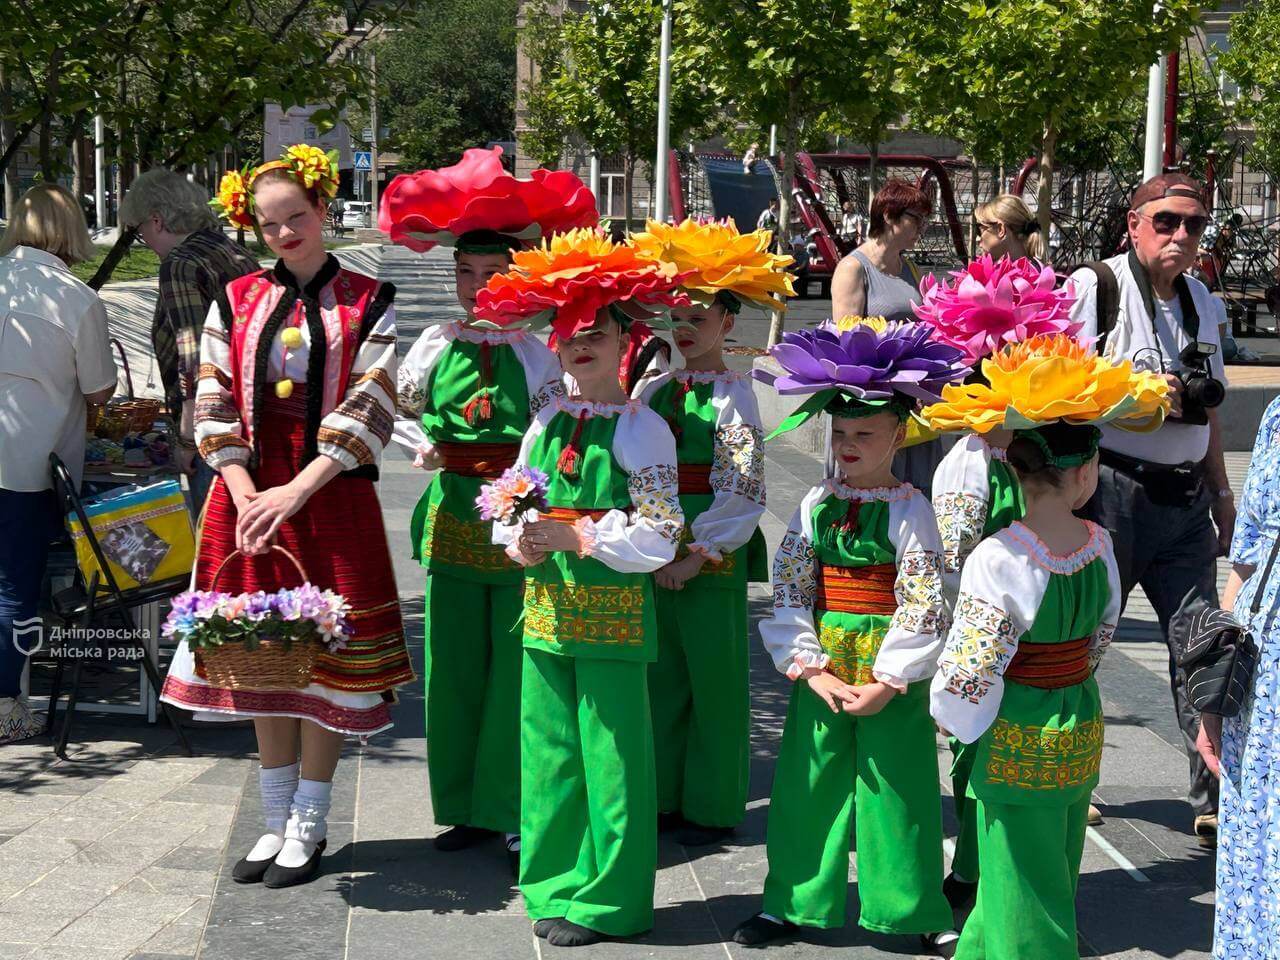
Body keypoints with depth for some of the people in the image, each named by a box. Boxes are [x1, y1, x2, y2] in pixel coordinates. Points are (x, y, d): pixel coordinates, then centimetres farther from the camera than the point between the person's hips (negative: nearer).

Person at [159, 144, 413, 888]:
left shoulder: (367, 304, 0)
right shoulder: (236, 302, 8)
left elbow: (370, 410, -9)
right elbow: (214, 406, 4)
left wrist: (295, 492, -17)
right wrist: (248, 498, -10)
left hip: (332, 498, -3)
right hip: (249, 497, 3)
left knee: (325, 660, 1)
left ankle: (309, 827, 14)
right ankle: (277, 821, 21)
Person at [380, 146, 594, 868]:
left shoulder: (534, 353, -2)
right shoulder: (435, 346, 7)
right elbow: (392, 409, 19)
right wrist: (423, 449, 3)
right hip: (452, 513, 4)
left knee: (517, 666, -2)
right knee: (455, 665, 9)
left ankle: (516, 814, 8)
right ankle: (468, 807, 21)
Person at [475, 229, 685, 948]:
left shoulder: (642, 428, -6)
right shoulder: (547, 423, 11)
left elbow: (658, 537, -11)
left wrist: (575, 536, -15)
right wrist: (520, 541, -3)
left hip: (613, 611, -6)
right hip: (547, 609, 6)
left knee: (612, 755, -1)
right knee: (548, 751, 11)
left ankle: (607, 900, 11)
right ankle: (557, 886, 25)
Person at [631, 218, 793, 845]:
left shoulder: (733, 396, -7)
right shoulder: (656, 391, 9)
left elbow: (743, 492, -13)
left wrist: (697, 553, -16)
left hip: (713, 553, -6)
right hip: (657, 551, 6)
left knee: (713, 676, 3)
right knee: (662, 671, 12)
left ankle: (711, 807, 14)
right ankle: (665, 794, 24)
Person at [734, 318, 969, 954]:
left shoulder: (910, 510, -6)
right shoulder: (816, 505, 4)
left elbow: (924, 605, -9)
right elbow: (788, 592, 2)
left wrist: (888, 681, -13)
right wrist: (810, 669, -7)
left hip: (889, 671, -3)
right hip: (822, 668, 4)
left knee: (897, 785, 3)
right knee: (808, 782, 10)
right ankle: (792, 901, 24)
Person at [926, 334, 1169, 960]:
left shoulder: (997, 559, -23)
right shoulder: (1099, 544, -8)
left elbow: (970, 669, -21)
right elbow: (1102, 636, 6)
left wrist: (951, 713, -2)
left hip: (1017, 740, -5)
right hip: (1081, 729, 6)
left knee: (1020, 876, 6)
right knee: (1055, 873, 20)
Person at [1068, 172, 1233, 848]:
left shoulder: (1201, 302, 15)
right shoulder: (1094, 286, -6)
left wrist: (1221, 492, 23)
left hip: (1184, 500, 6)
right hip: (1110, 491, -5)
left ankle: (1216, 804, 7)